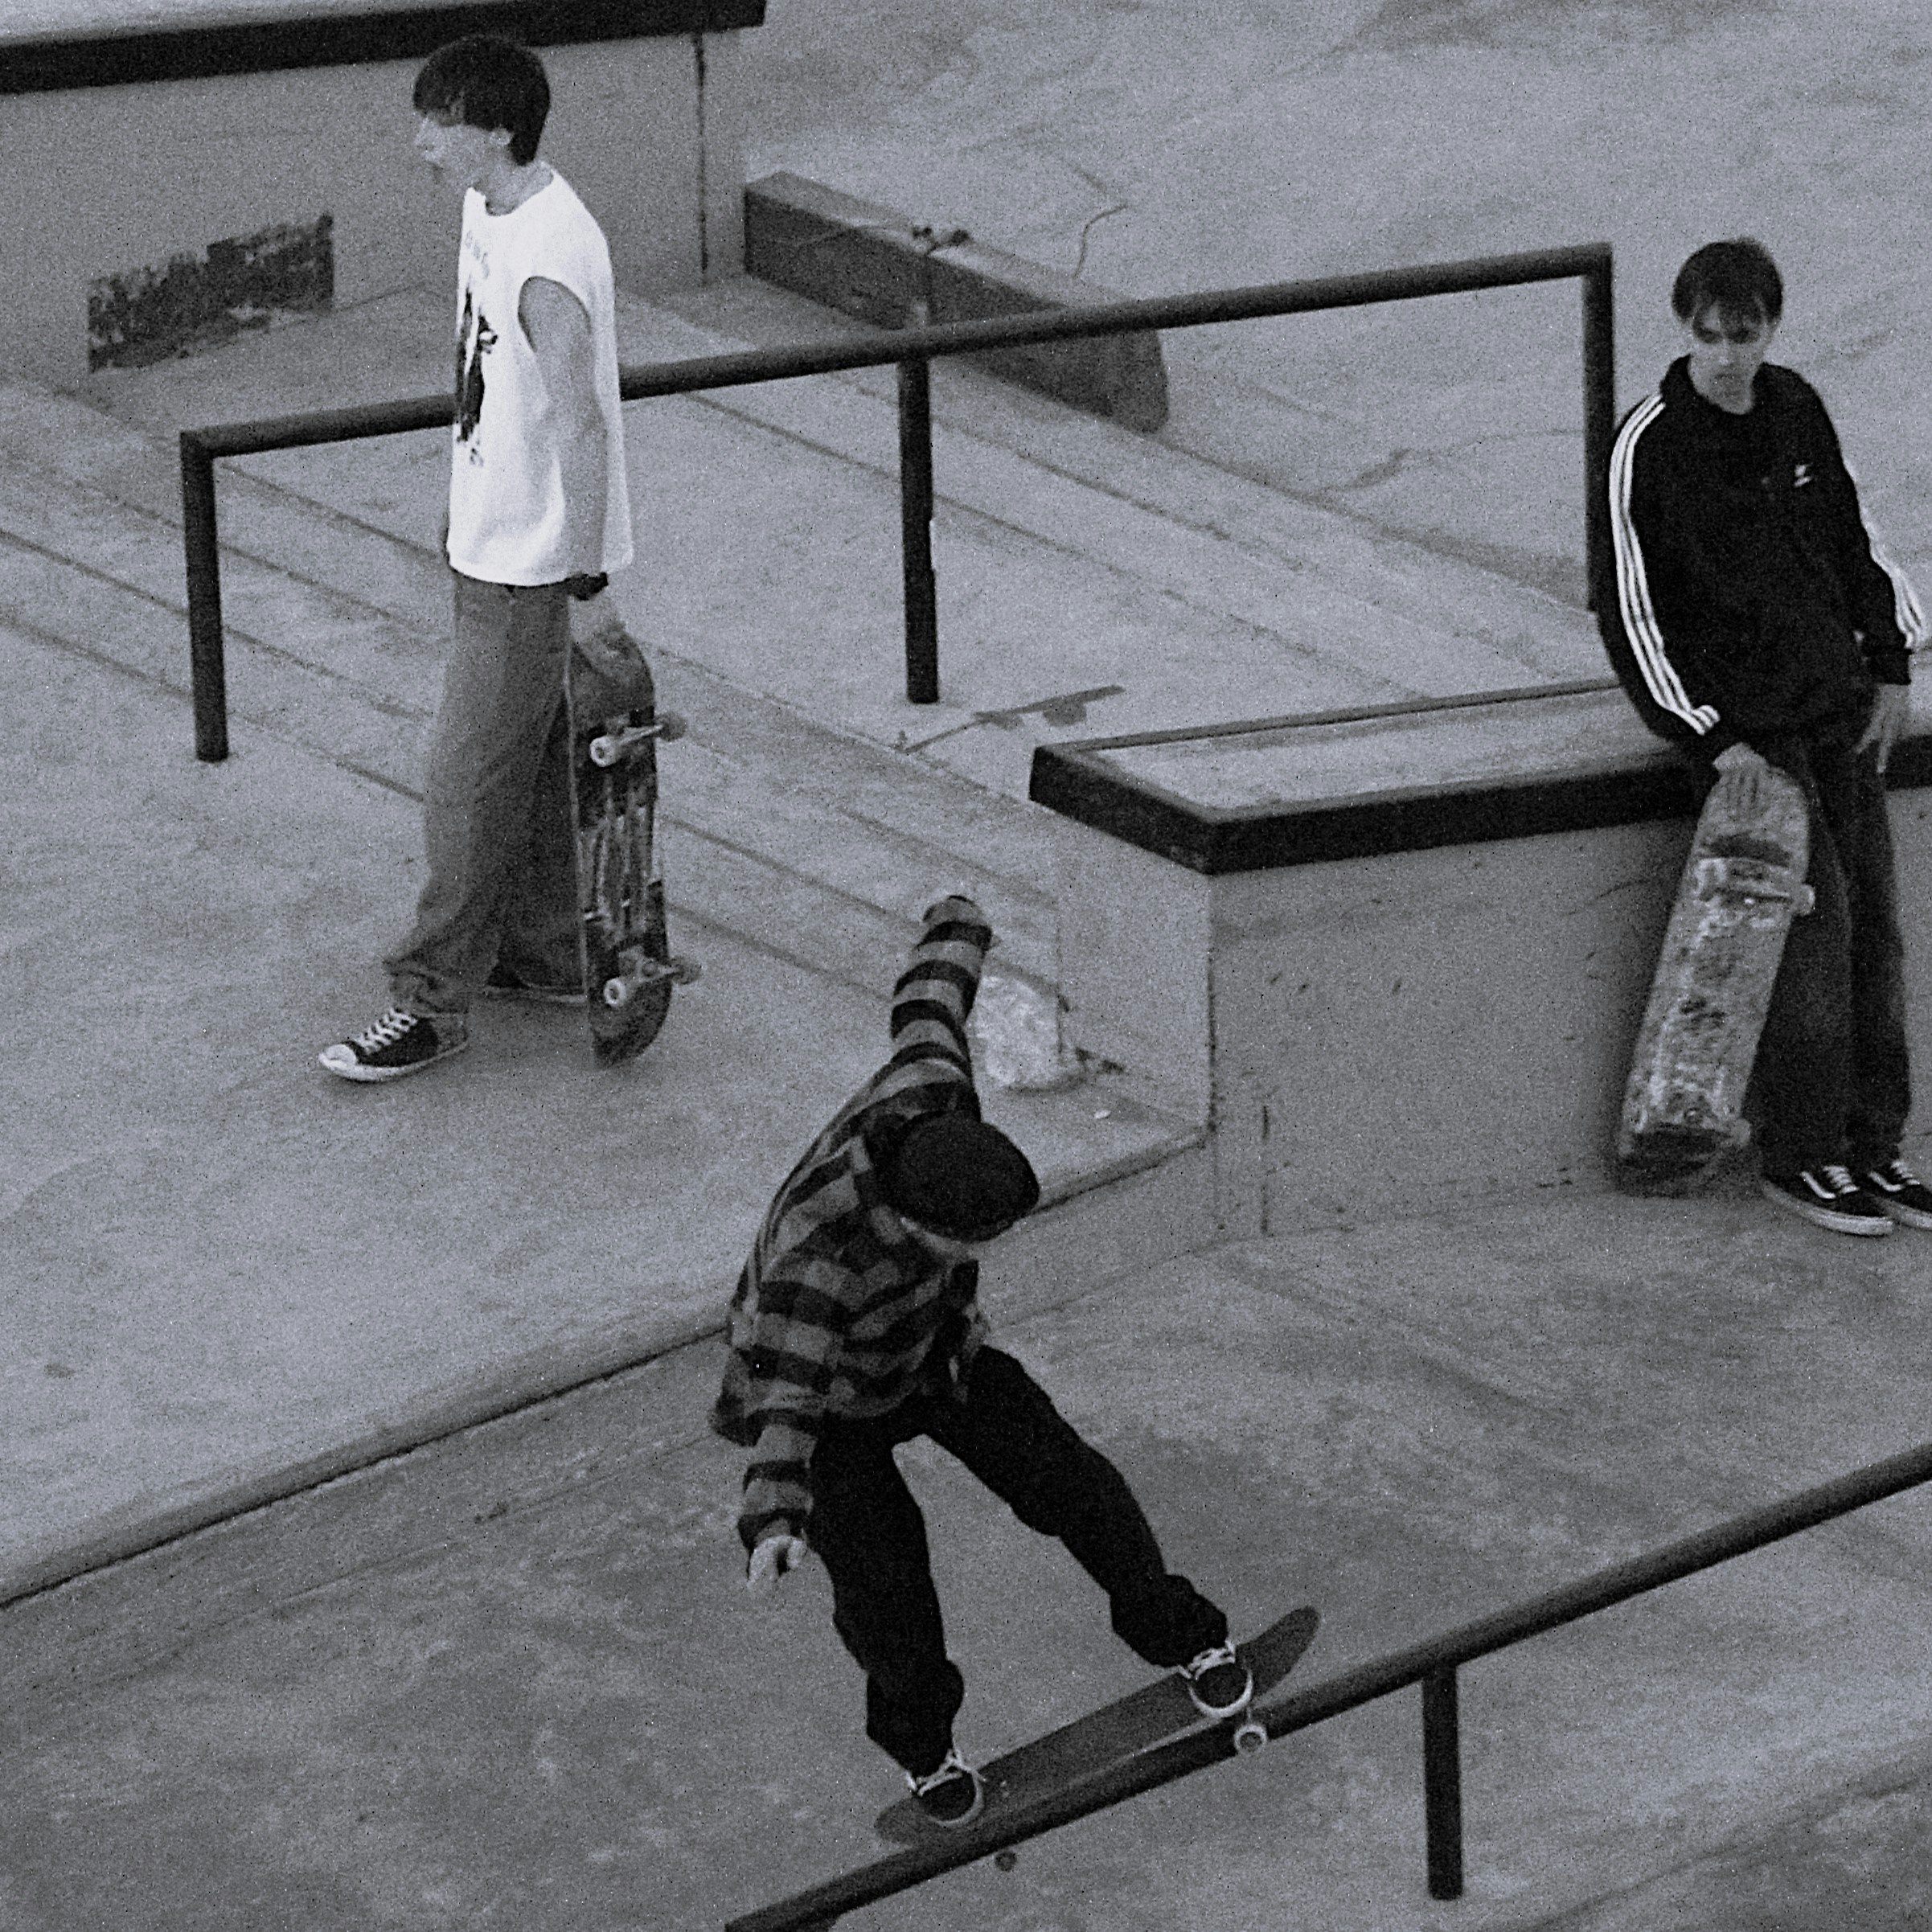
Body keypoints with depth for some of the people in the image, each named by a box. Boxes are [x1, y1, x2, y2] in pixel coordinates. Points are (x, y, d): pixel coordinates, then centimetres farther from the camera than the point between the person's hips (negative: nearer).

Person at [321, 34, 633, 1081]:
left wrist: (589, 583, -21)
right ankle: (545, 955, 33)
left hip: (536, 564, -10)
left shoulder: (550, 265, -28)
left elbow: (582, 430, -25)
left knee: (470, 783, -2)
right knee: (530, 764, 20)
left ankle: (434, 1001, 6)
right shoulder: (488, 210, 3)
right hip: (493, 542, 10)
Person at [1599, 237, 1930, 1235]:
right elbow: (1631, 611, -12)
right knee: (1815, 923, -13)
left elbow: (1851, 535, 18)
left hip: (1834, 702, 6)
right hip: (1741, 716, -6)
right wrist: (1711, 738, -16)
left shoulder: (1797, 408, 4)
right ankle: (1798, 1153, -3)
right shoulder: (1649, 444, -13)